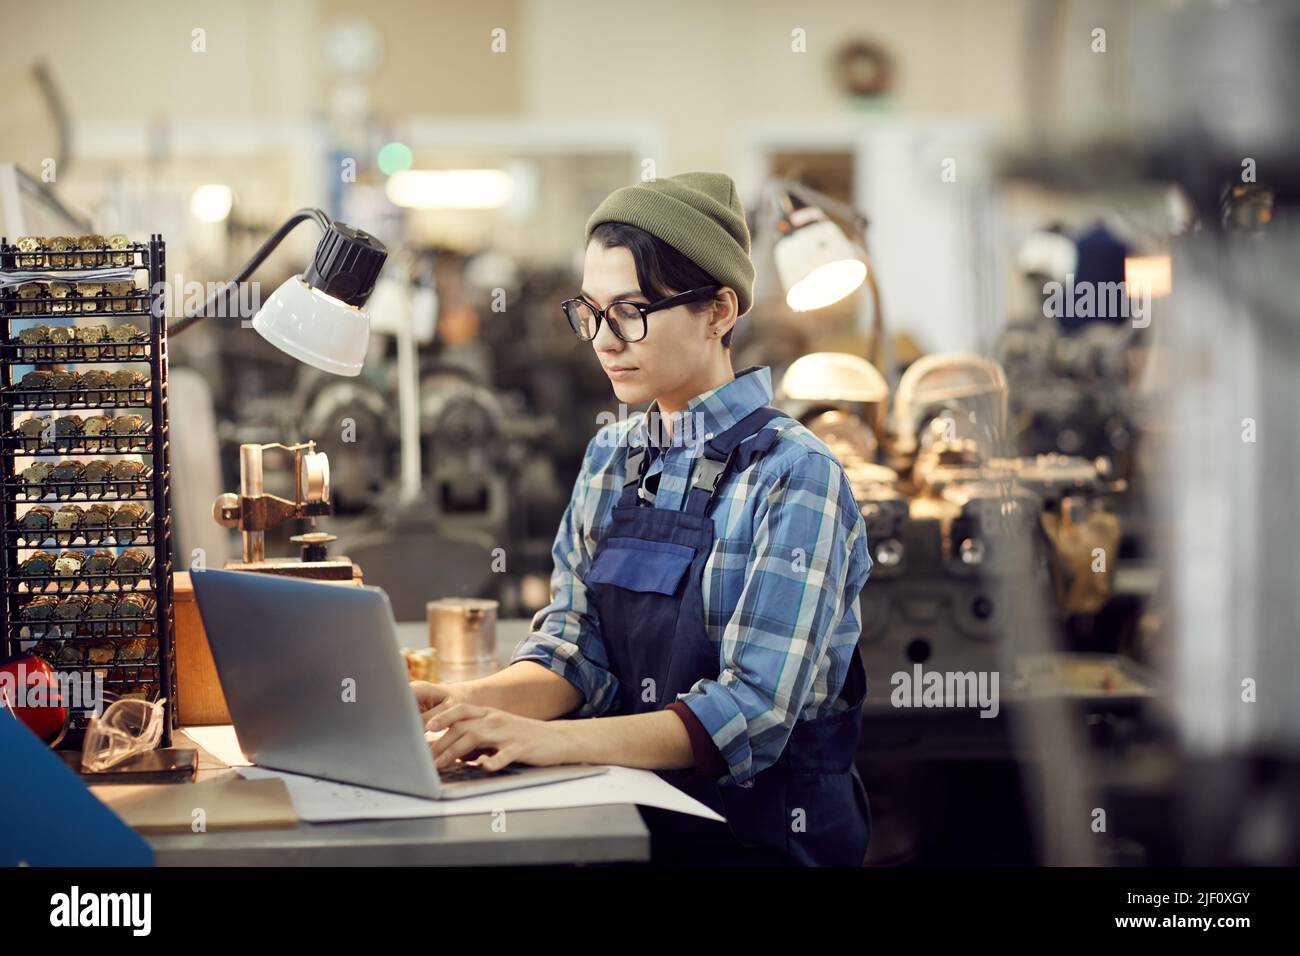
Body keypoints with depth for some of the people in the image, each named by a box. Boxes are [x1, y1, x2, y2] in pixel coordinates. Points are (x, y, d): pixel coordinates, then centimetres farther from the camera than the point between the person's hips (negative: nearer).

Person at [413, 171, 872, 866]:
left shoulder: (793, 476, -11)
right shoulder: (612, 456, 9)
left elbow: (754, 708, -19)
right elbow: (574, 645, 7)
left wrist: (555, 738, -29)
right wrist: (481, 701, -15)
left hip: (764, 829, -5)